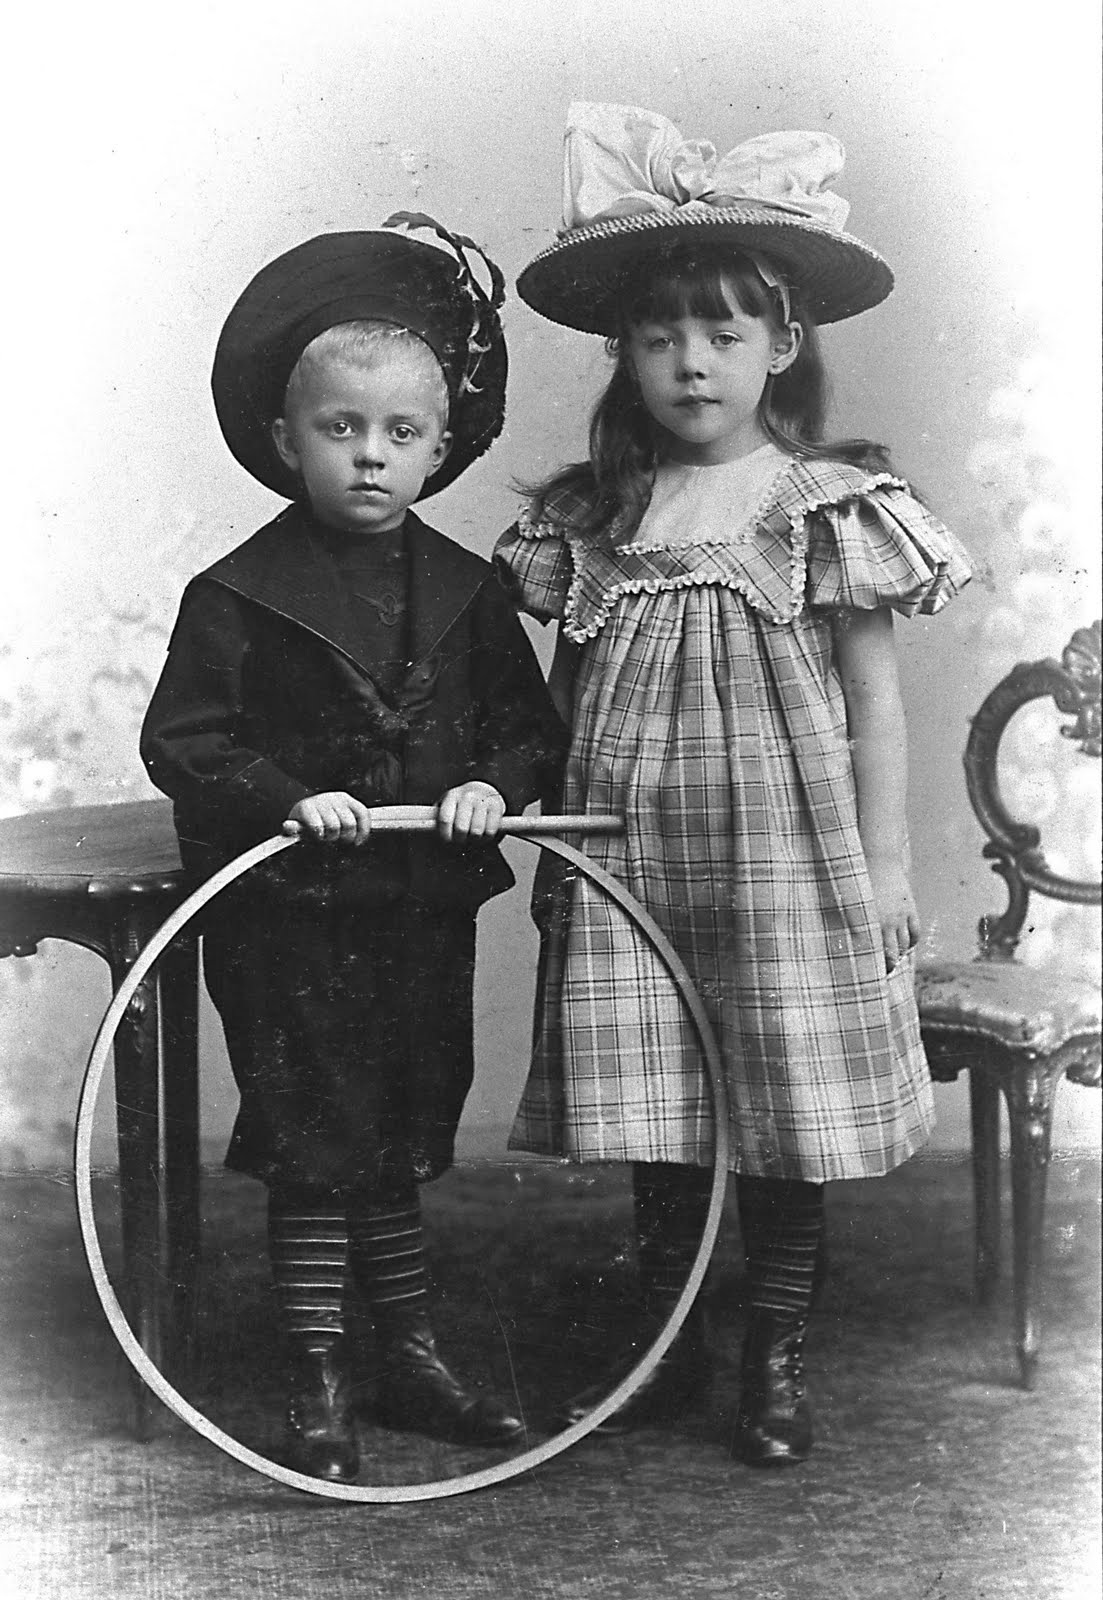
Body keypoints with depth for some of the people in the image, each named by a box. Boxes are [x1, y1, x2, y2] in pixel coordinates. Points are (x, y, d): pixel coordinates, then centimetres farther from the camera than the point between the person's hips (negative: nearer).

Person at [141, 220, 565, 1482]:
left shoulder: (465, 590, 4)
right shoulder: (239, 596, -8)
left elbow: (530, 720, 8)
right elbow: (180, 739, -9)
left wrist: (498, 779, -12)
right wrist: (287, 796, -22)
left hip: (425, 917, 4)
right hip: (292, 925, -4)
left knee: (399, 1148, 16)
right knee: (313, 1154, 4)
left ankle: (409, 1358, 31)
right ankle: (318, 1387, 18)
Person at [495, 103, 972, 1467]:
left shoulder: (833, 508, -3)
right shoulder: (587, 519, 6)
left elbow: (873, 698, -1)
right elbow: (567, 698, 11)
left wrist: (884, 867, -2)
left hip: (782, 852, -2)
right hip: (631, 857, 3)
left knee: (784, 1117, 5)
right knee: (654, 1117, 9)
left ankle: (777, 1364, 23)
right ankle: (668, 1347, 27)